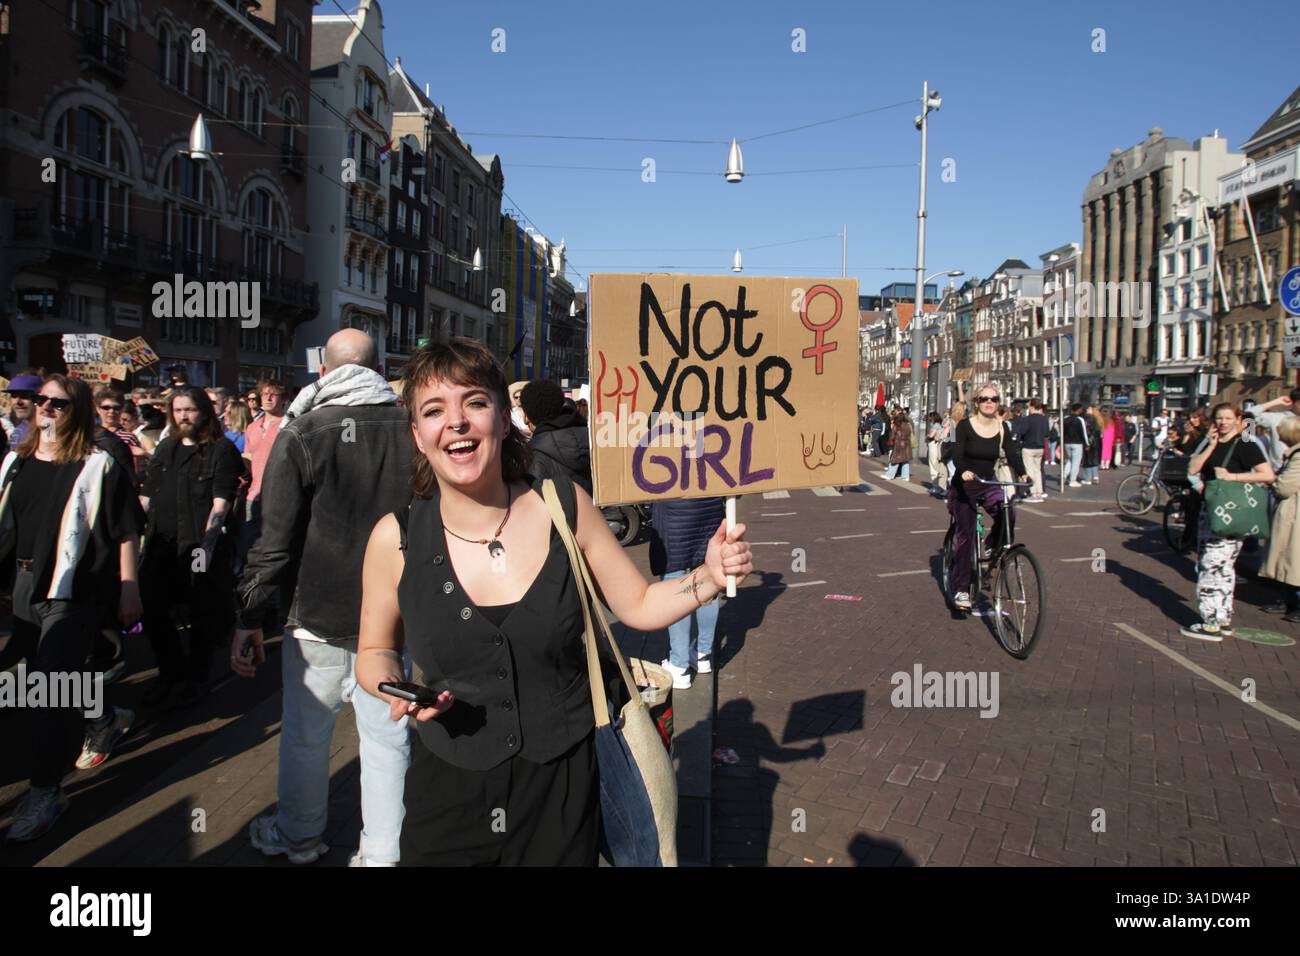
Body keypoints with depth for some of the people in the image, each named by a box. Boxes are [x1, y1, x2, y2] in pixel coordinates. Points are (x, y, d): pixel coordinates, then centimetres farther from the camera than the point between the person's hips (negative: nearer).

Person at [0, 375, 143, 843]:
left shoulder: (96, 466, -11)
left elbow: (126, 532, -10)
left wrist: (129, 589, -11)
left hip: (73, 591, -7)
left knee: (49, 687, -6)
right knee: (53, 679, 19)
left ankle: (46, 791, 6)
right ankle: (106, 720, 46)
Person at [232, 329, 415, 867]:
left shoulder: (302, 433, -9)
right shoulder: (412, 429, -2)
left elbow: (276, 537, -10)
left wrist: (250, 617, -2)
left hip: (321, 615, -2)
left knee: (305, 733, 16)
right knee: (388, 736, 10)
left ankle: (298, 836, 35)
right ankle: (383, 852, 20)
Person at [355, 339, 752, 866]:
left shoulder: (565, 507, -10)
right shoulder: (395, 539, -11)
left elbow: (639, 605, 0)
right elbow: (374, 651, 5)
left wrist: (709, 576, -15)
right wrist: (396, 689, -15)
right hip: (447, 797, 0)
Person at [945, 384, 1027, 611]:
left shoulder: (1002, 428, 1)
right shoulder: (965, 426, -11)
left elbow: (1012, 453, -8)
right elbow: (957, 454, -21)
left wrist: (1022, 474, -28)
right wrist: (964, 471, -42)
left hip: (988, 485, 3)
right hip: (964, 486, -3)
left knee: (1008, 517, -25)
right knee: (965, 537, -7)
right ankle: (960, 589, 0)